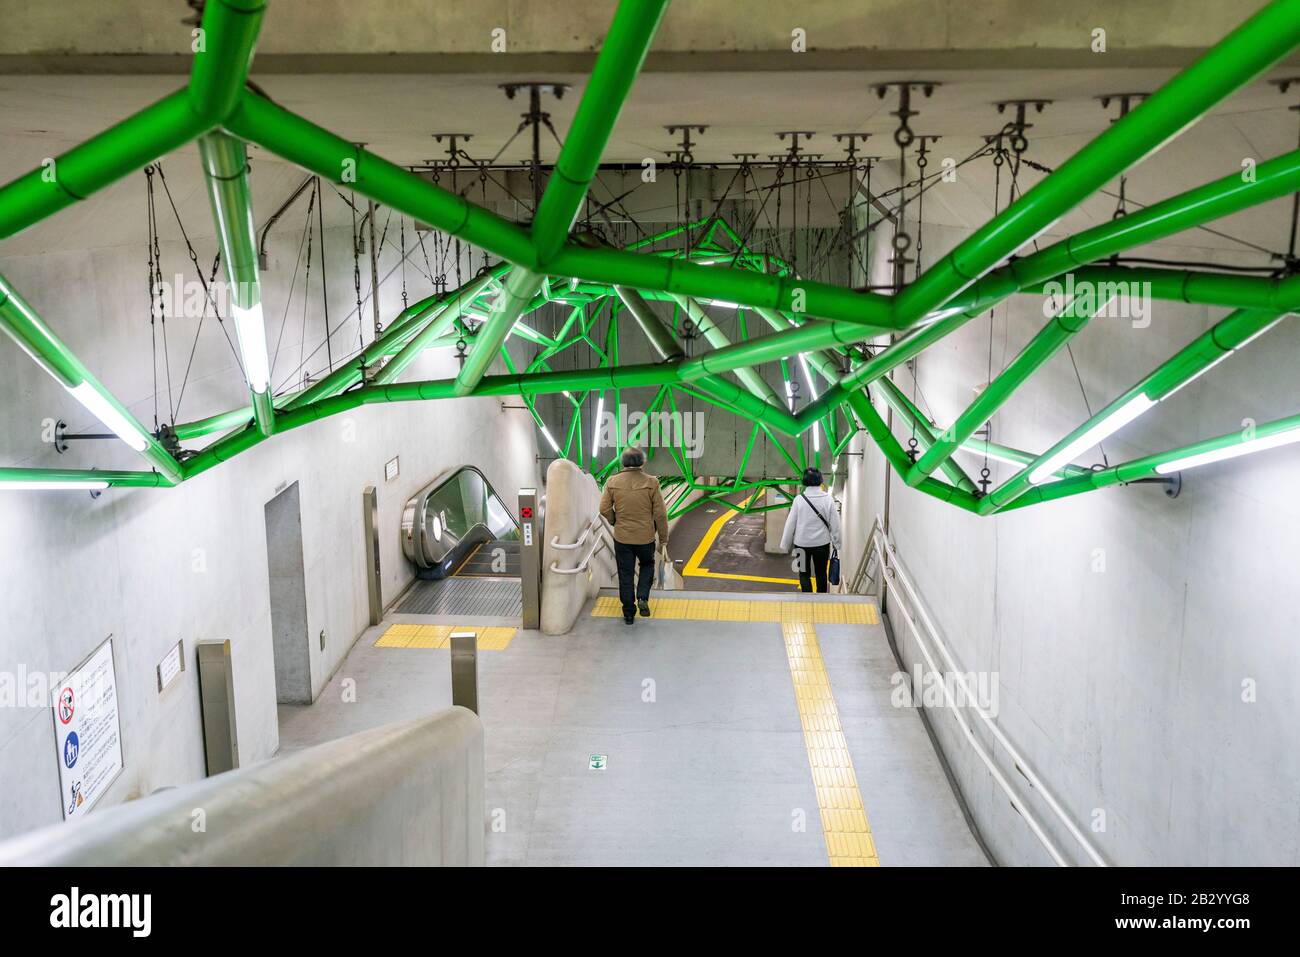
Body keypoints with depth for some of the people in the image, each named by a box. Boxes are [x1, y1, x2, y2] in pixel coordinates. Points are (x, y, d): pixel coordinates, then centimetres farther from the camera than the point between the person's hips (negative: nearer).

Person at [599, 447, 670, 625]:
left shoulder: (613, 482, -7)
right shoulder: (651, 483, -11)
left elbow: (605, 509, -6)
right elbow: (660, 514, -9)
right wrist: (663, 539, 2)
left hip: (622, 537, 1)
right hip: (646, 537, -1)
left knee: (625, 575, 12)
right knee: (647, 564, 25)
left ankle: (628, 614, 18)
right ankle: (643, 598, 5)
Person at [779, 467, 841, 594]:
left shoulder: (799, 499, -13)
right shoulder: (828, 499, -11)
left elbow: (790, 523, -8)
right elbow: (835, 523, -6)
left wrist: (785, 544, 2)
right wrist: (837, 543, 7)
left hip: (802, 543, -1)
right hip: (822, 543, 2)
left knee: (804, 574, 11)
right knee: (821, 573, 18)